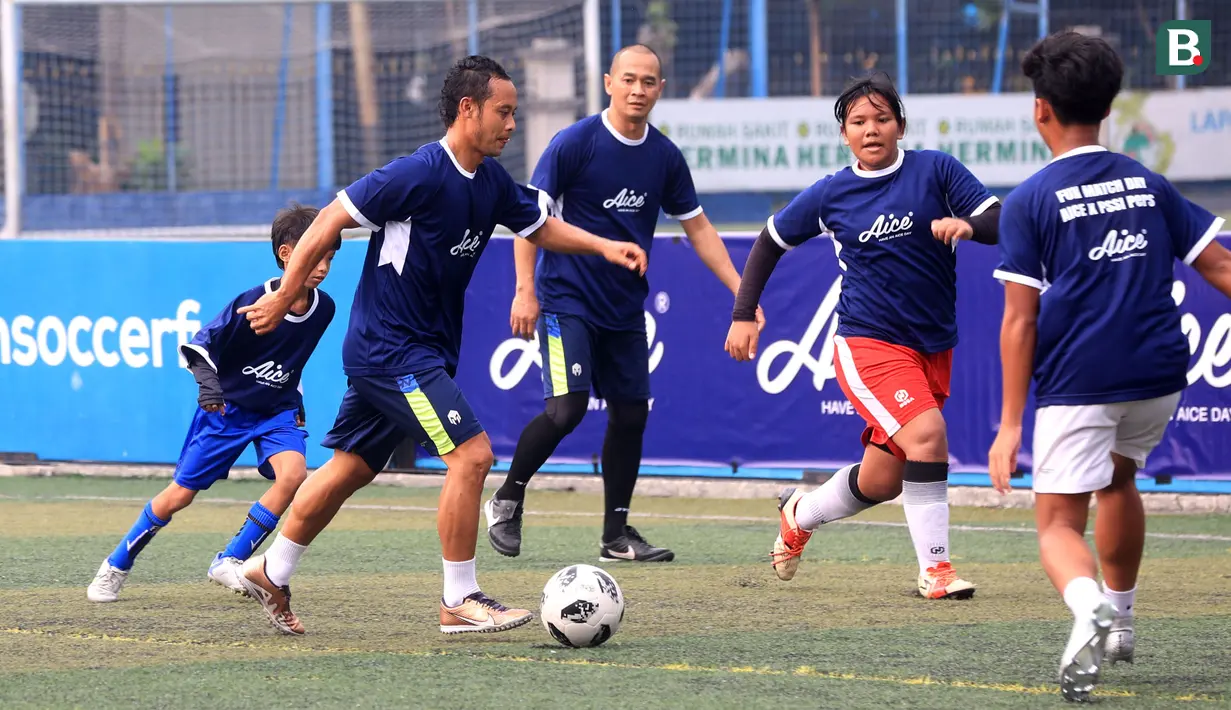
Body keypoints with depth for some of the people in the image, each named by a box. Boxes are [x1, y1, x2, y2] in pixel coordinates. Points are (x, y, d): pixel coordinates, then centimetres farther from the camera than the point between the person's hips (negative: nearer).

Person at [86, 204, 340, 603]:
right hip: (227, 405, -4)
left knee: (293, 474, -24)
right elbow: (201, 346, -17)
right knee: (181, 494, -1)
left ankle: (230, 563, -10)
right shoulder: (251, 304, -25)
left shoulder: (323, 308, -9)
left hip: (277, 408, 4)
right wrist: (208, 386, -32)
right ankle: (116, 566, 19)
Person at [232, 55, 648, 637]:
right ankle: (459, 602, -7)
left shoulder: (490, 180, 5)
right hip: (392, 347, -9)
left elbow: (540, 227, 22)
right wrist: (283, 297, -12)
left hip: (425, 348, 9)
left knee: (352, 467, 17)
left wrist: (604, 247, 5)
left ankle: (270, 574, 31)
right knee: (471, 453, -15)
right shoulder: (419, 175, -20)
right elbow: (332, 219, -15)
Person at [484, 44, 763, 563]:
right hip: (567, 300, -6)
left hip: (625, 307, 6)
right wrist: (526, 290, -15)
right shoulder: (575, 143, -11)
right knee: (567, 407, -18)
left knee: (631, 412, 5)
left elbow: (698, 227, 13)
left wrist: (740, 290, 5)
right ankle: (506, 501, 1)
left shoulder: (664, 157, 3)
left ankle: (617, 535, 15)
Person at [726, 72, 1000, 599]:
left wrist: (968, 225, -28)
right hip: (867, 343, -3)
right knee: (926, 432, -26)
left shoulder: (935, 170, -2)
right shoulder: (830, 194, -1)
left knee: (882, 481, 9)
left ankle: (800, 513, 39)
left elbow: (1003, 223, -6)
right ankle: (935, 570, -18)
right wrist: (743, 314, 7)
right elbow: (771, 241, 13)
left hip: (933, 347, 3)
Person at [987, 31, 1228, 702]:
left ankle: (1089, 606, -32)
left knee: (1058, 522, 0)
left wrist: (1010, 425, -5)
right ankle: (1120, 620, 41)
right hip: (1159, 374, 5)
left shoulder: (1030, 201, -3)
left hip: (1076, 380, -5)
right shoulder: (1148, 184, 9)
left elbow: (1020, 321, -7)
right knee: (1118, 476, 31)